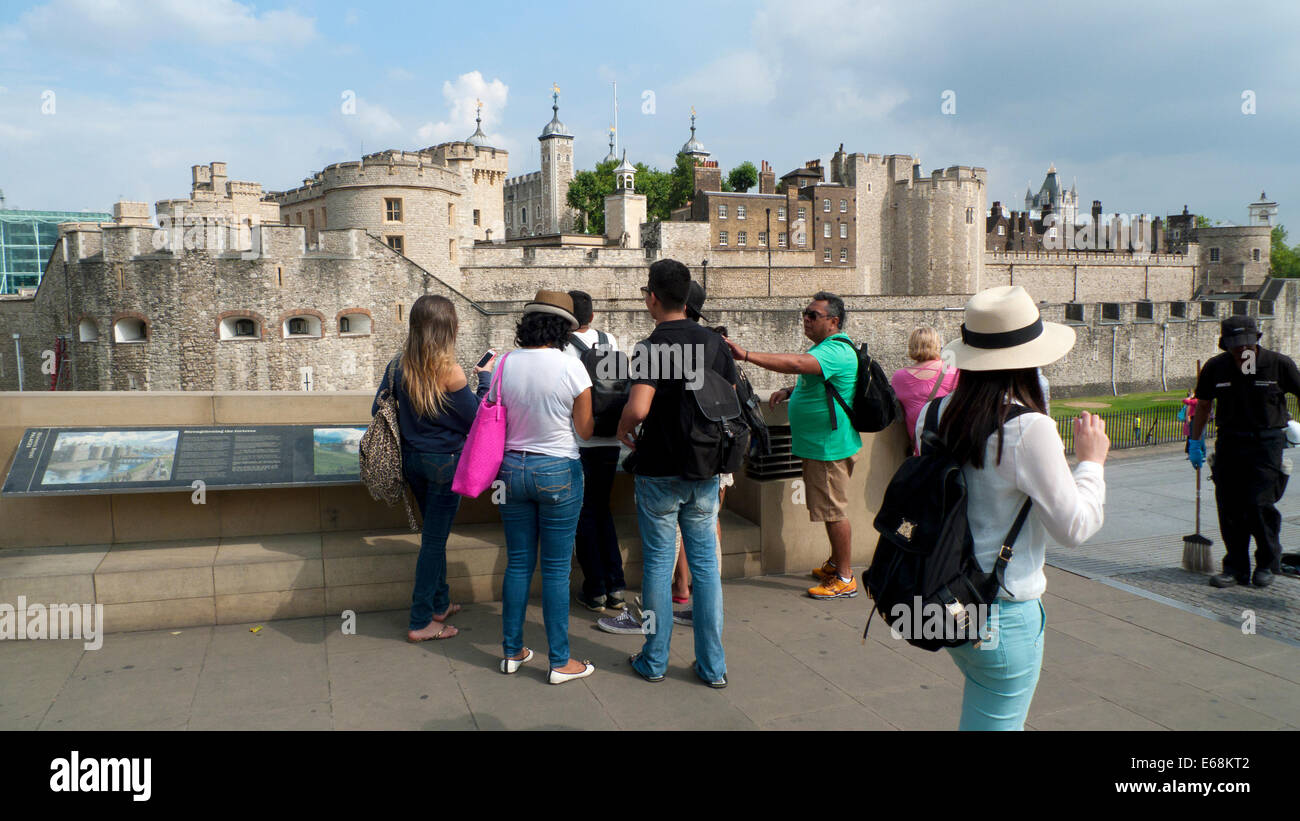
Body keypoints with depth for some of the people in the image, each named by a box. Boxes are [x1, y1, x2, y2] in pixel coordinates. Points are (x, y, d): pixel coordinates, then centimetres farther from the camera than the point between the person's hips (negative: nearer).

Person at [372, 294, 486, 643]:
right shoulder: (449, 371, -18)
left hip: (412, 459, 6)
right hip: (445, 462, -6)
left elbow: (378, 411, 7)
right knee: (434, 540, 4)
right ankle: (421, 622, 11)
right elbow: (476, 420, -11)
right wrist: (485, 380, -1)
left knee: (435, 533, 22)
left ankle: (440, 604, 35)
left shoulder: (397, 367, -1)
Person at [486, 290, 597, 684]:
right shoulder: (571, 367, -13)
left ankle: (512, 651, 25)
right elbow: (585, 430, -6)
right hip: (558, 471, -4)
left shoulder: (503, 364, -3)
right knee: (556, 569, 4)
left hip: (512, 469, 4)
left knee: (518, 563, 15)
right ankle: (560, 662, 13)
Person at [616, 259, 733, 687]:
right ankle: (712, 665, 15)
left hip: (660, 472, -4)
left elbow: (638, 408, -27)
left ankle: (654, 661, 18)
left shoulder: (652, 348, -14)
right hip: (705, 473, 4)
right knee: (705, 563, 10)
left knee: (658, 563, 7)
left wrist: (624, 429, -5)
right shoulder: (715, 343, 3)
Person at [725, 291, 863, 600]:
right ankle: (836, 563, 32)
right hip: (818, 444, 11)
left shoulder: (836, 351, -20)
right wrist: (790, 391, 8)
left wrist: (746, 354, -39)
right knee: (830, 509, 19)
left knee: (834, 511, -4)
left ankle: (845, 578, 5)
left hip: (830, 446, -11)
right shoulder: (825, 348, 15)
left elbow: (797, 364, -36)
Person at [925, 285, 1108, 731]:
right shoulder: (1030, 429, -22)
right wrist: (1091, 461, 1)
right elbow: (1074, 527, -14)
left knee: (1005, 713, 29)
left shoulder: (935, 414, -3)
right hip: (1004, 614, -7)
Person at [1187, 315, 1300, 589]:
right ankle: (1236, 567, 14)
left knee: (1259, 504, -8)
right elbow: (1203, 405, 14)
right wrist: (1194, 441, 14)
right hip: (1229, 441, 3)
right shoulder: (1215, 367, 2)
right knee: (1229, 507, 2)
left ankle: (1267, 563, 14)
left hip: (1266, 443, -3)